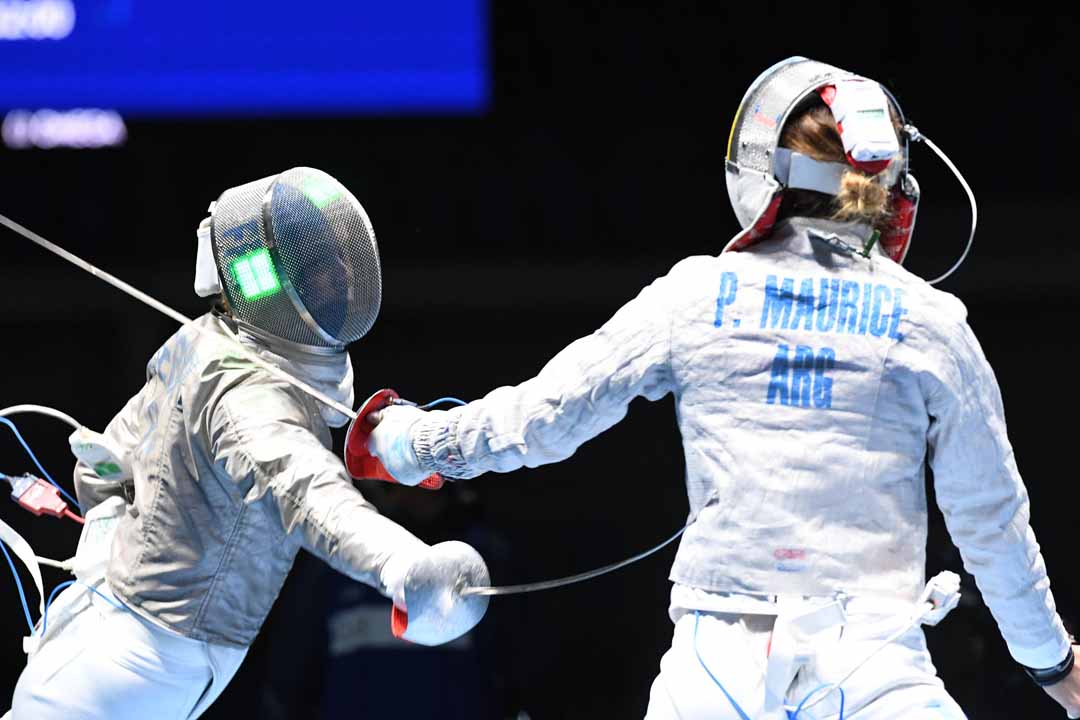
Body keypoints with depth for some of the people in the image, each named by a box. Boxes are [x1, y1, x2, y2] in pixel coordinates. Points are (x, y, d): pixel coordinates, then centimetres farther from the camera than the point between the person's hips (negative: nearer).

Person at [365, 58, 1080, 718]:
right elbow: (993, 523, 8)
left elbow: (540, 419, 6)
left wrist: (412, 440, 24)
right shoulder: (929, 323, 2)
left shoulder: (698, 297, 3)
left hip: (720, 662, 2)